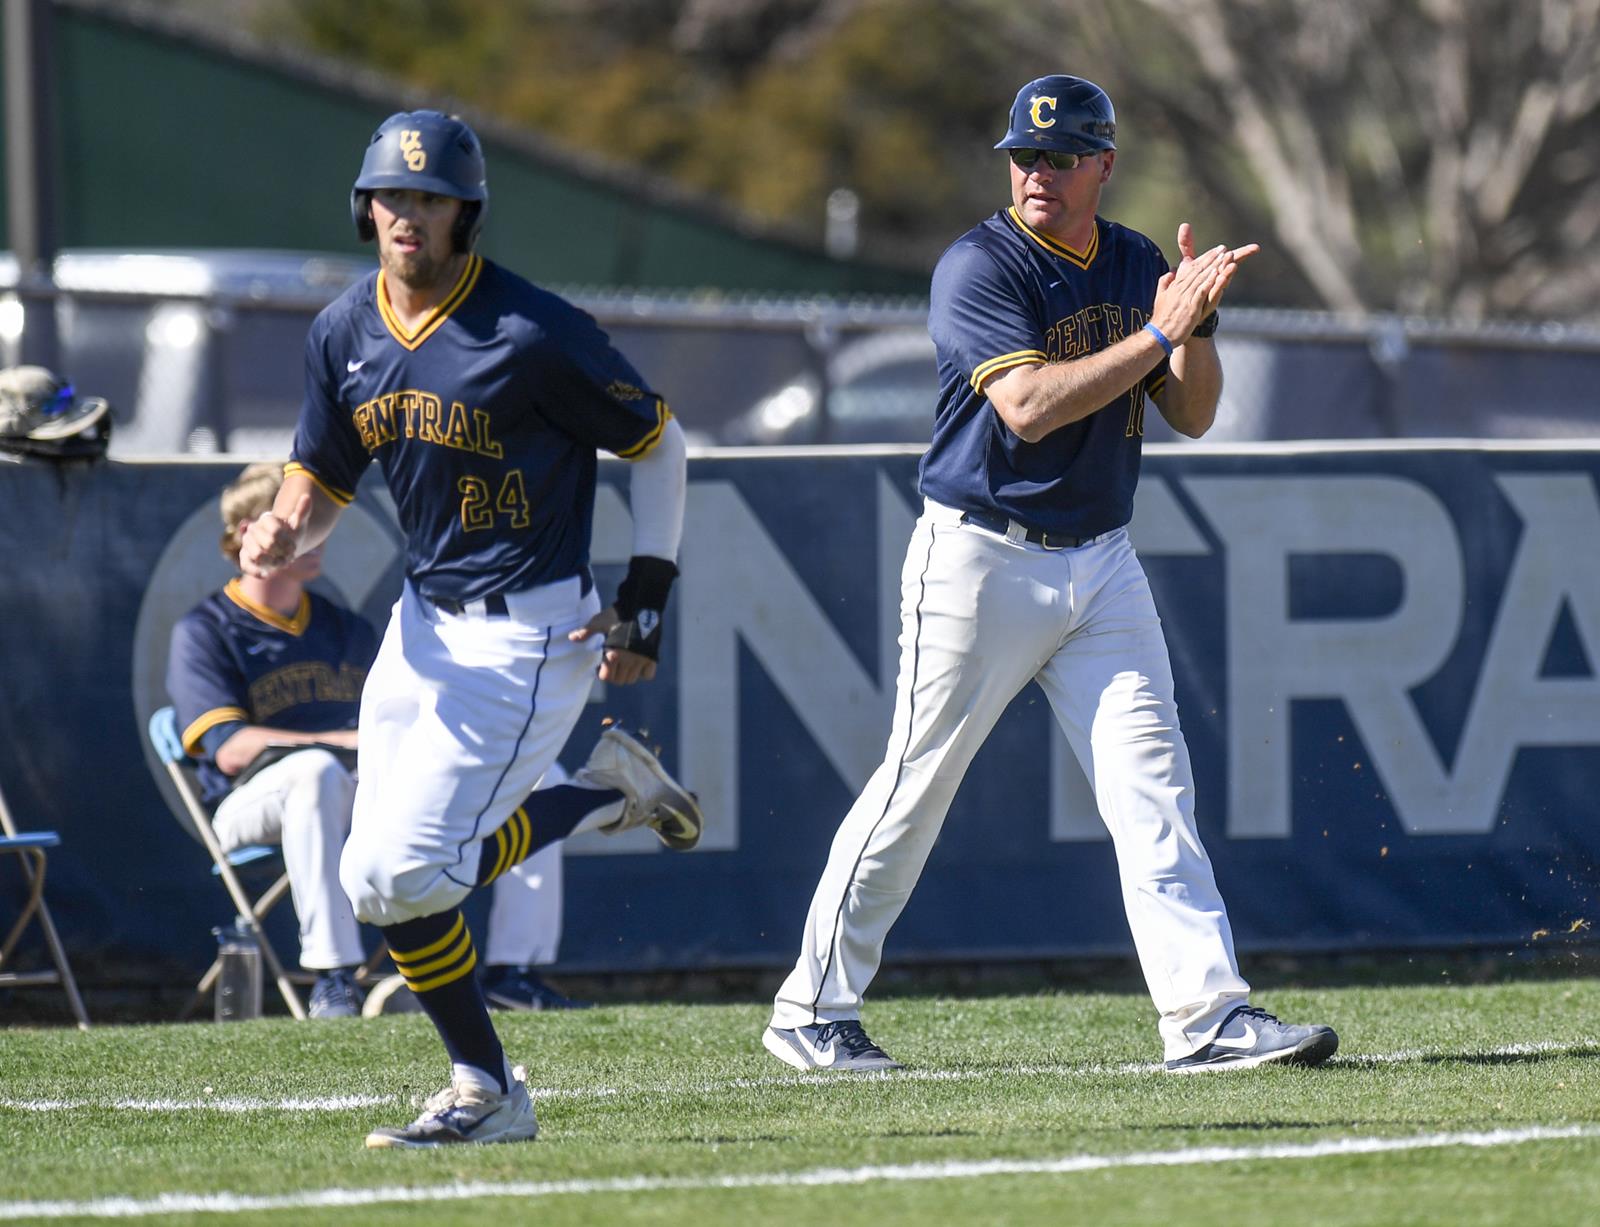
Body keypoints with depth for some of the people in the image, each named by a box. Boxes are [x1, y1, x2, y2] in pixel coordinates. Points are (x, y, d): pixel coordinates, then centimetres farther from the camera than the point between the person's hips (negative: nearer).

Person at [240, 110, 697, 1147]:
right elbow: (323, 478, 14)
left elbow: (658, 442, -6)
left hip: (530, 638, -8)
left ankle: (486, 1093, 2)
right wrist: (284, 535, -10)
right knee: (376, 878, 7)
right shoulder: (346, 333, 4)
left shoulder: (534, 334, -16)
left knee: (400, 876, -16)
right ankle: (596, 789, 22)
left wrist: (647, 600, -8)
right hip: (425, 624, 8)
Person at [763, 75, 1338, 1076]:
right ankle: (813, 1012, 12)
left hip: (1101, 568, 5)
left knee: (1153, 784, -5)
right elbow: (1029, 406, -24)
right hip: (981, 562, -5)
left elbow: (1192, 415, 8)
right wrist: (1157, 333, -25)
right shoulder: (981, 268, -11)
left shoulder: (1137, 265, 9)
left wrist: (1197, 323, -11)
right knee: (915, 788, 1)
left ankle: (1207, 1013, -10)